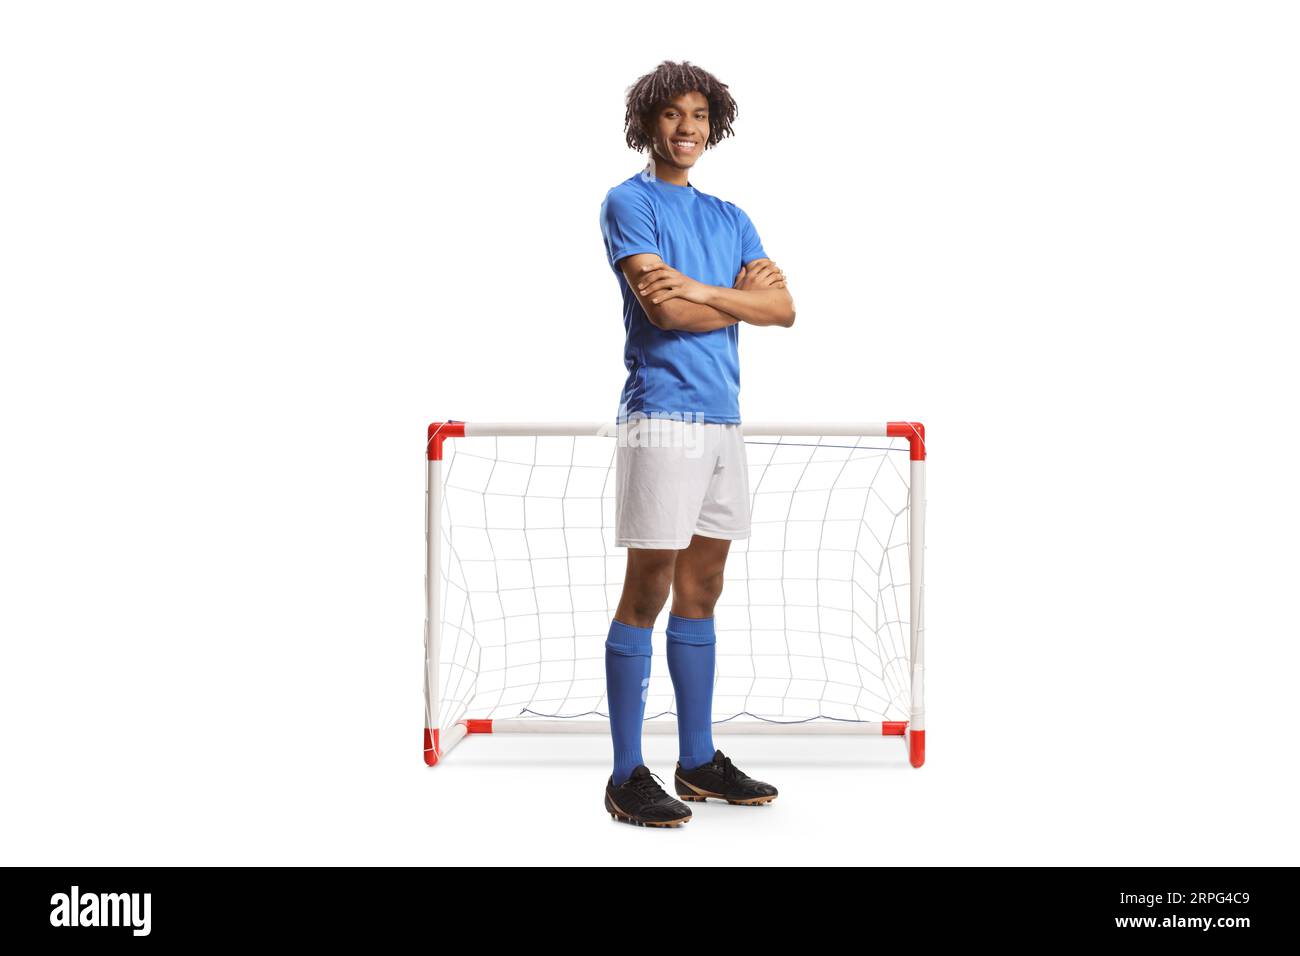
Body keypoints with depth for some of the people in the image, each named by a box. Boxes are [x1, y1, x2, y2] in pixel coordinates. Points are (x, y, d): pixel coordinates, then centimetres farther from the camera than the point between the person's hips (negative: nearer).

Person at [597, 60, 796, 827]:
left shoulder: (729, 218, 18)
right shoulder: (629, 203, -1)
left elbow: (784, 309, 4)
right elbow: (665, 312, -14)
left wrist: (702, 289, -11)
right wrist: (740, 296, 0)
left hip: (724, 419, 7)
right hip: (662, 415, -7)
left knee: (702, 593, 11)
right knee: (647, 593, -6)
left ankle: (699, 760, 20)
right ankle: (627, 776, -1)